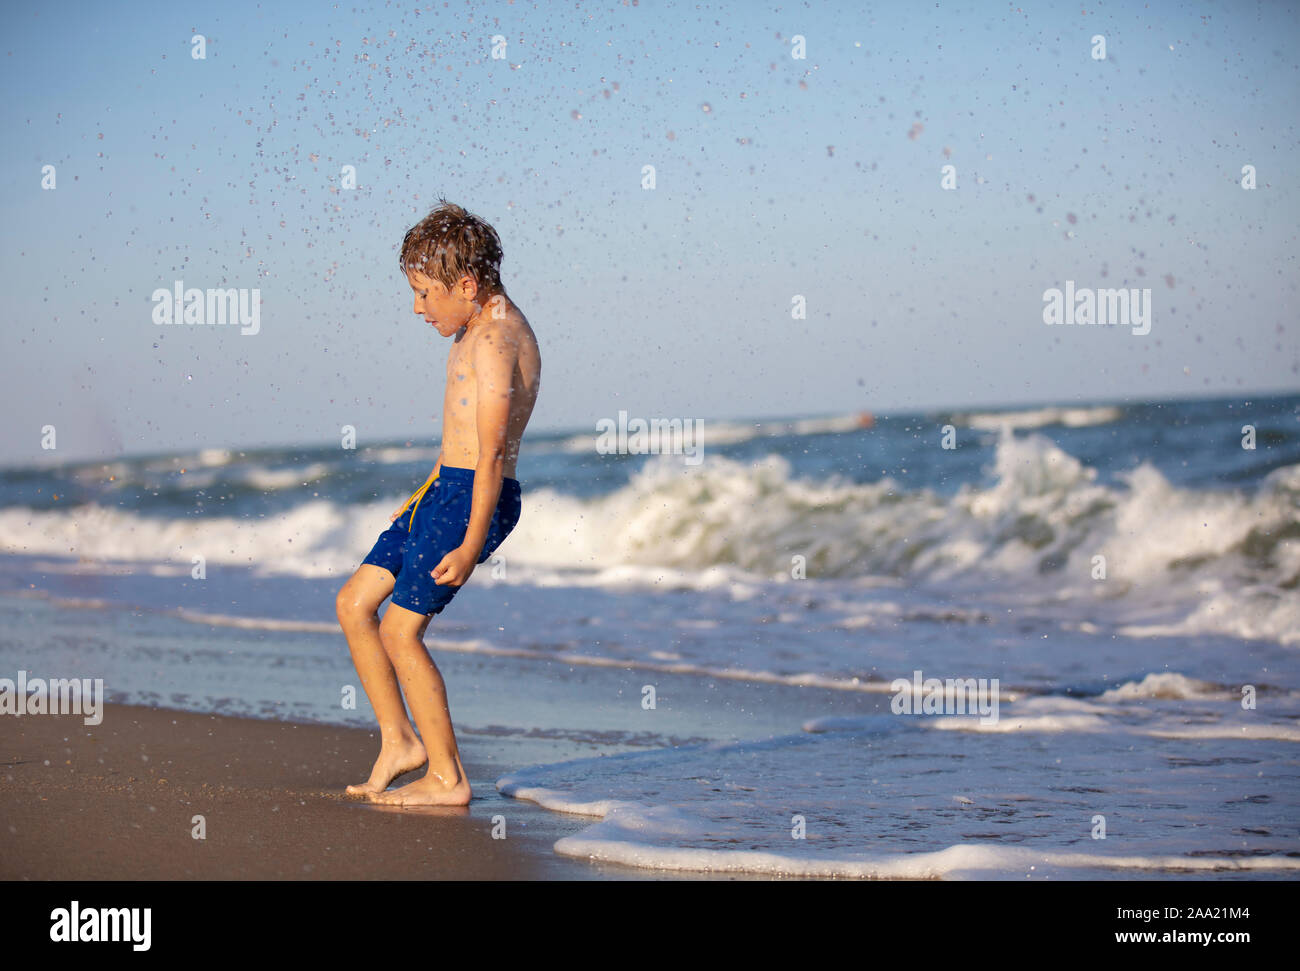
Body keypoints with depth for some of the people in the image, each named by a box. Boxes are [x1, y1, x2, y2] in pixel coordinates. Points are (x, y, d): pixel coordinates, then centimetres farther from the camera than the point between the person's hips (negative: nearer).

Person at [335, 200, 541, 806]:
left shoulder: (495, 342, -19)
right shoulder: (484, 328, 13)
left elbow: (492, 454, -23)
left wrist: (470, 546, -24)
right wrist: (424, 497, 29)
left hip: (473, 500, -10)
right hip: (444, 490, 10)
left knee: (400, 630, -6)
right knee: (354, 603, 10)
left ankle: (447, 779, 3)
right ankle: (398, 741, 16)